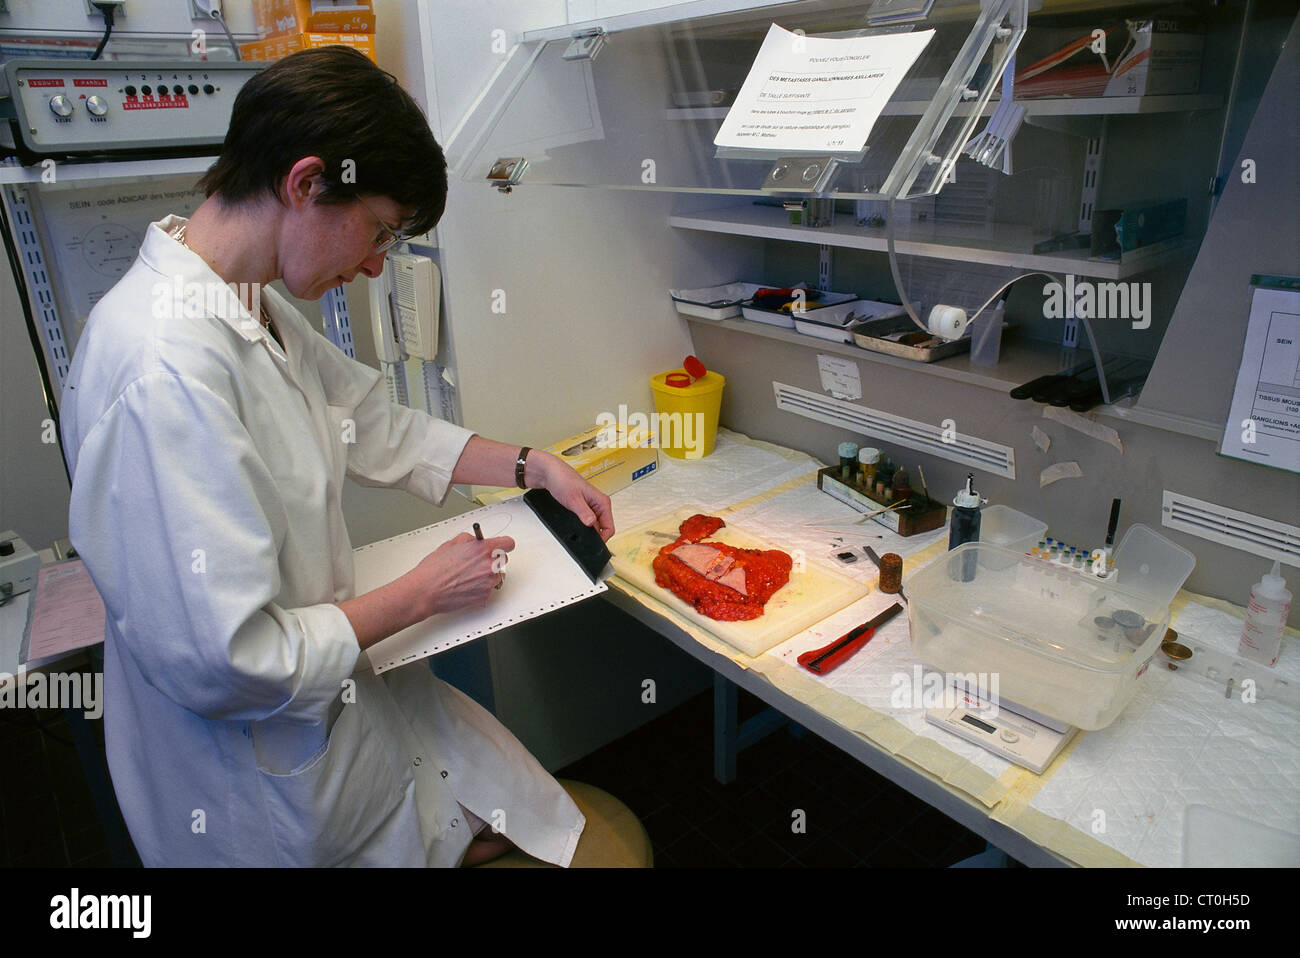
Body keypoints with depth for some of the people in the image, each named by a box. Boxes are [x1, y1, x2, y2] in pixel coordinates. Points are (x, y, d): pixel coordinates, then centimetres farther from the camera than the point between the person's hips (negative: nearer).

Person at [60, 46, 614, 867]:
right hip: (266, 781, -8)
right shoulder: (164, 372, -33)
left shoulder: (252, 308, -1)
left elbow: (376, 428, 12)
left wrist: (531, 466, 7)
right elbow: (225, 663, -31)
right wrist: (422, 595, -18)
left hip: (336, 696, 9)